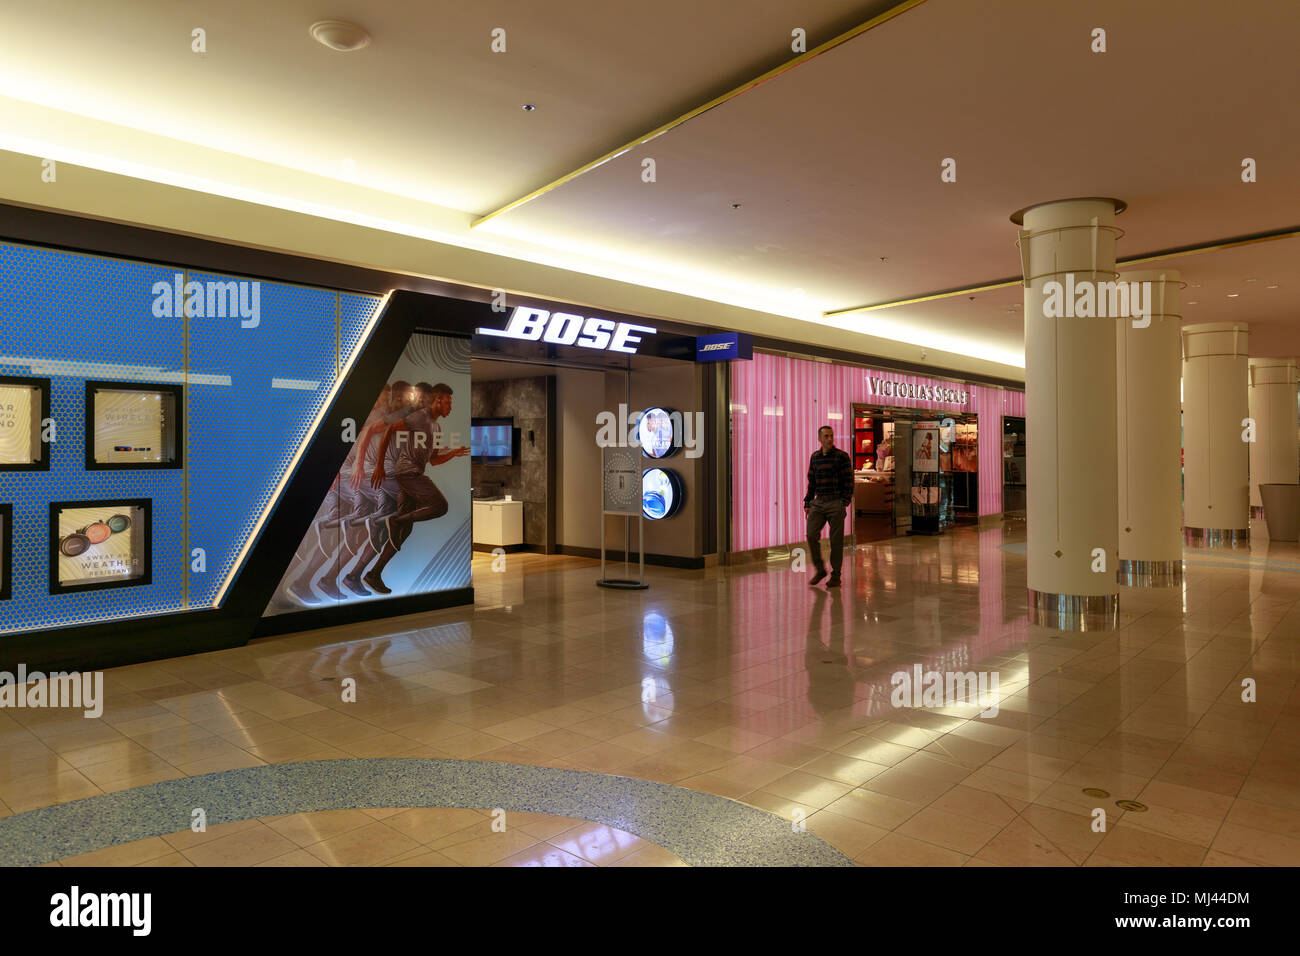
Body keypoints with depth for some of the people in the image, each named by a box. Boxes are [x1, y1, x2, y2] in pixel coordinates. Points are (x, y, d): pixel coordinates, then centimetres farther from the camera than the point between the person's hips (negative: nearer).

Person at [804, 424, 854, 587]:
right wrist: (807, 503, 12)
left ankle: (835, 575, 11)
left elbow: (849, 481, -4)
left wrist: (845, 502, -12)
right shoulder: (815, 457, 11)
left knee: (836, 540, 0)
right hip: (818, 503, 4)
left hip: (836, 503, -4)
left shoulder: (842, 456, -3)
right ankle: (820, 569, 10)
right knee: (811, 535, -7)